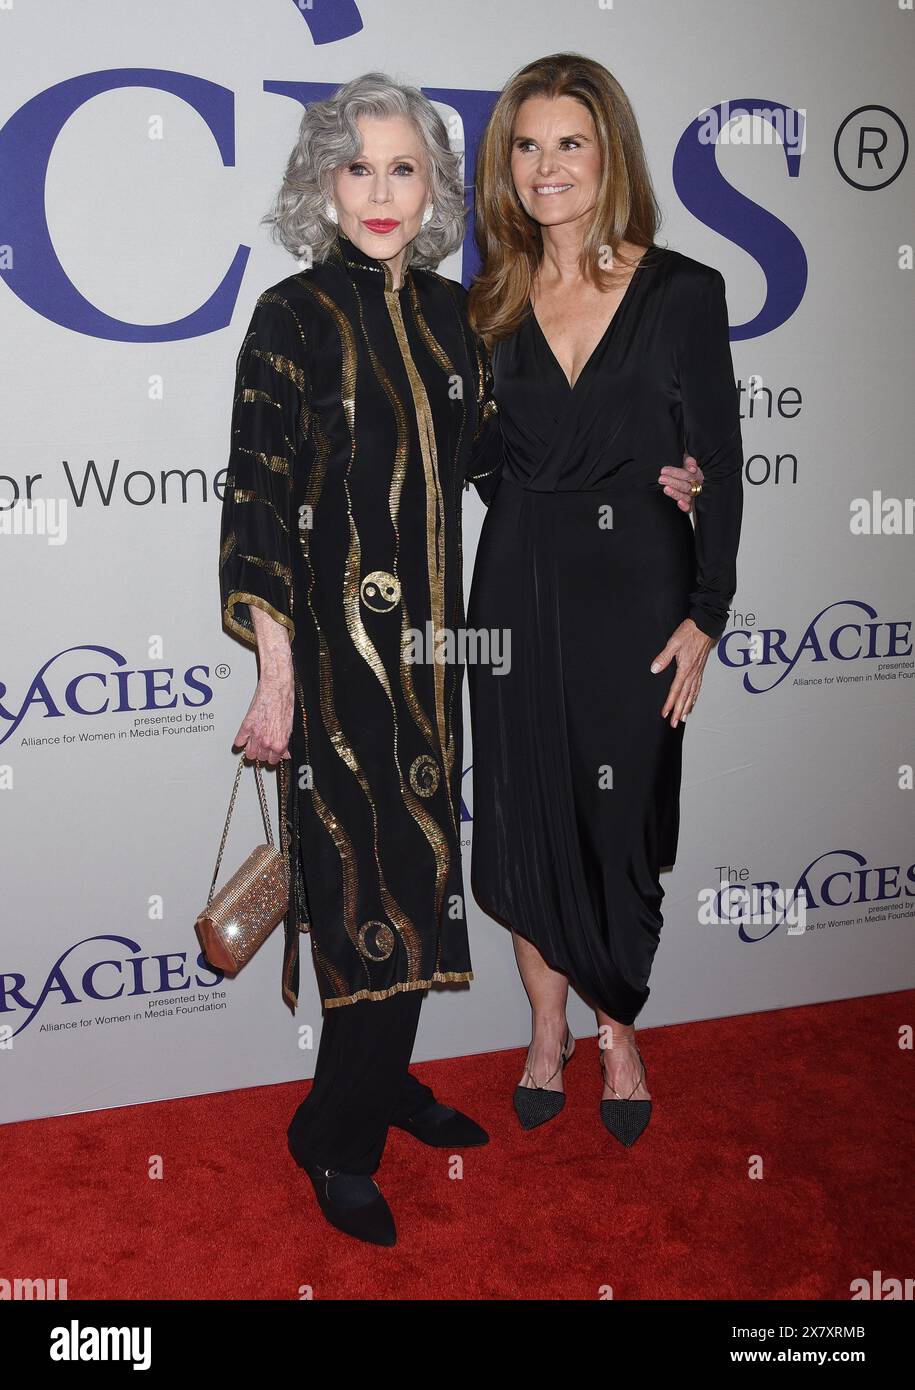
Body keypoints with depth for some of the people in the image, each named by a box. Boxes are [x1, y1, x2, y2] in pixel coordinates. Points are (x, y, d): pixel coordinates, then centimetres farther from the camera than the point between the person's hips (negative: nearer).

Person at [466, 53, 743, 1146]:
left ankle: (619, 1033, 29)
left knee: (621, 819, 6)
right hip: (517, 584, 3)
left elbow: (719, 468, -3)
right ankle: (548, 1031, 29)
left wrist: (704, 614, -7)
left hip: (634, 586, -2)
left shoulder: (683, 294, -3)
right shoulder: (492, 305, 6)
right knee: (525, 815, 9)